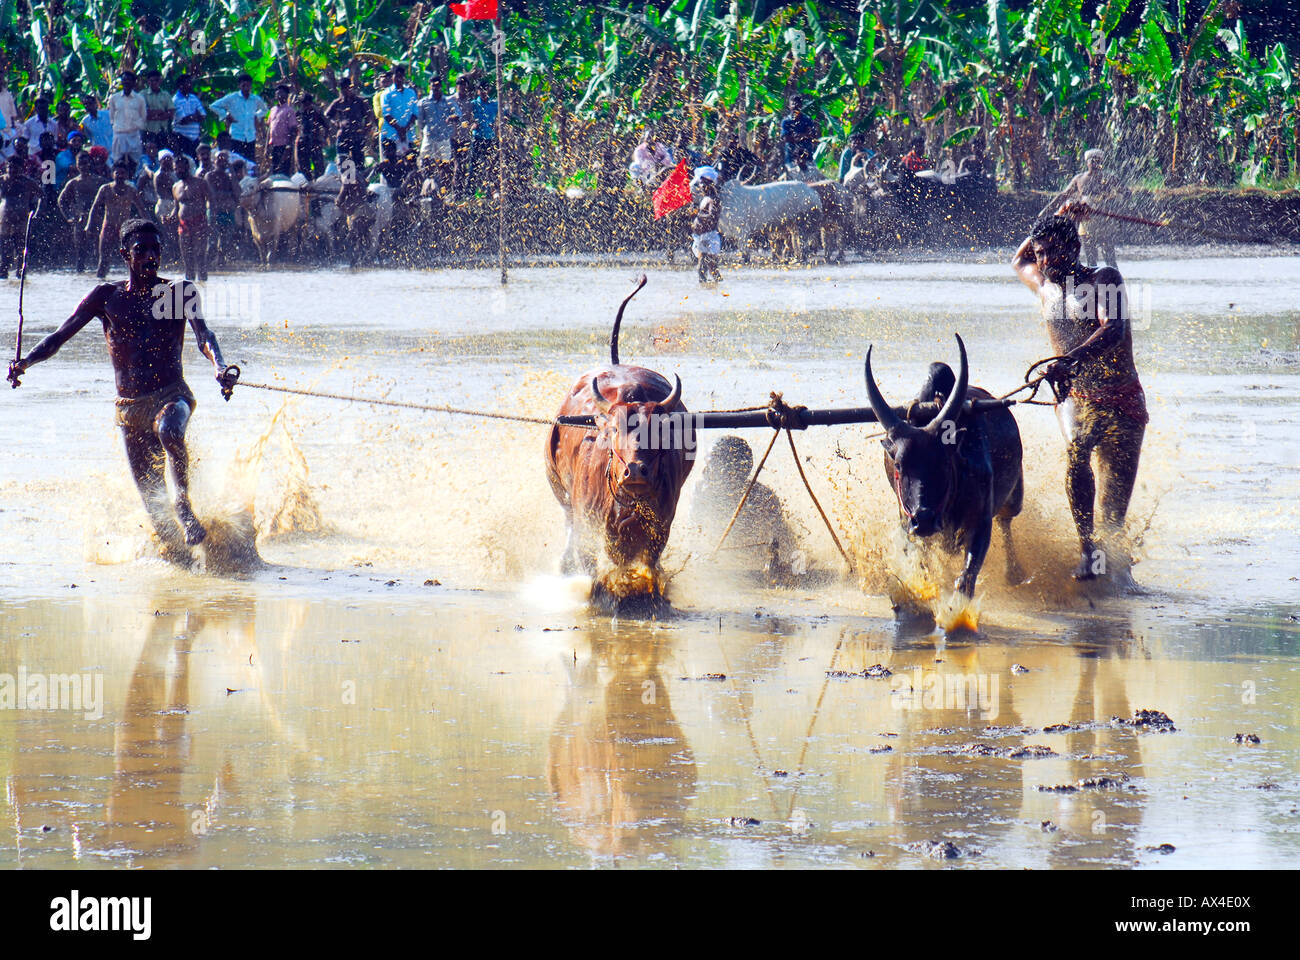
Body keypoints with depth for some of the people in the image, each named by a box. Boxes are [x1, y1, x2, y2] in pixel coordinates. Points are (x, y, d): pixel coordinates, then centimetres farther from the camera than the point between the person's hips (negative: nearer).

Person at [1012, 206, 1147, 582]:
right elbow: (1019, 261, 31)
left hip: (1123, 400, -2)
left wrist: (1069, 360, -43)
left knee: (1117, 497, -1)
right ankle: (1086, 550, -30)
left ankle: (1109, 554, 20)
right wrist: (1059, 219, 21)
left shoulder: (1104, 279, -11)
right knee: (1077, 449, -30)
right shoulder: (1045, 286, 6)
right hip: (1074, 397, 2)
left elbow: (1113, 331, -28)